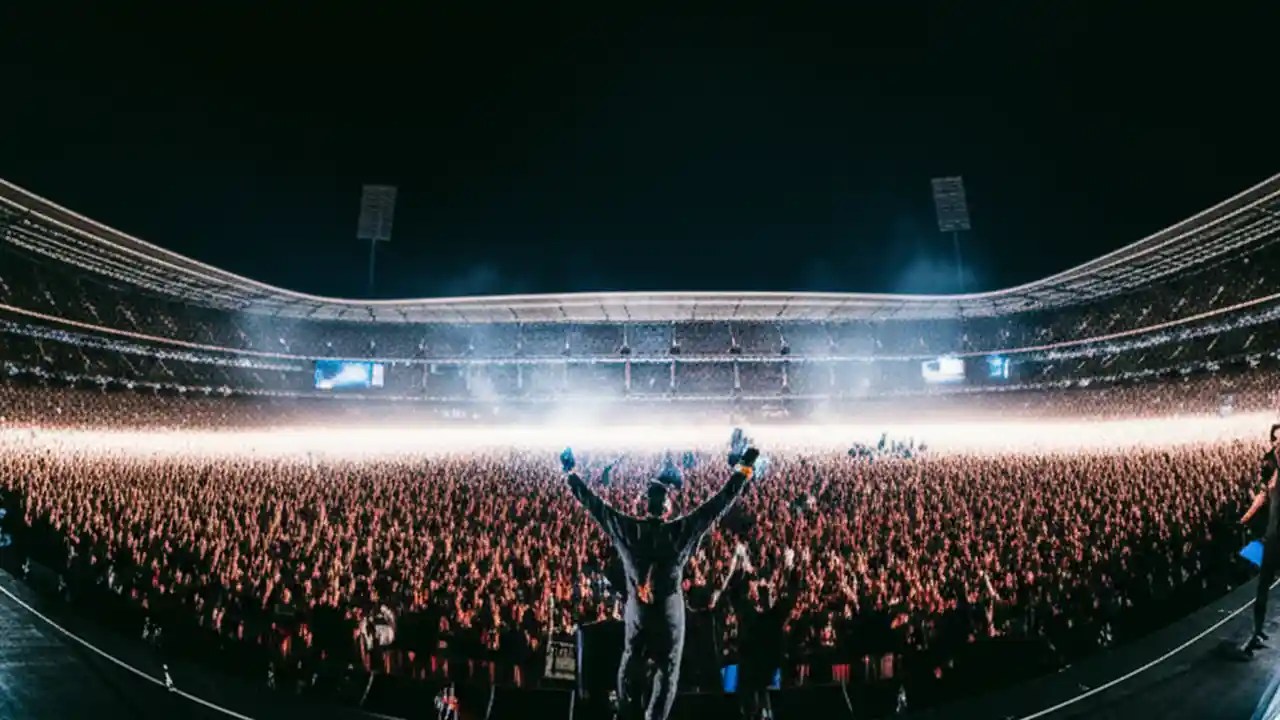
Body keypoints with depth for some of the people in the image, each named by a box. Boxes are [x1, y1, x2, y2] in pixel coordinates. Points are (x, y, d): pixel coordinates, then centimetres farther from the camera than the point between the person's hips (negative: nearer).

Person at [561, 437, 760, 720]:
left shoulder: (628, 528, -11)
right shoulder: (681, 530, -17)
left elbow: (594, 504, -5)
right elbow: (719, 504, -15)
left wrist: (569, 474, 5)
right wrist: (742, 470, -10)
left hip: (636, 610, 3)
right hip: (670, 611, -2)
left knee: (631, 663, 19)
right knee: (667, 668, 12)